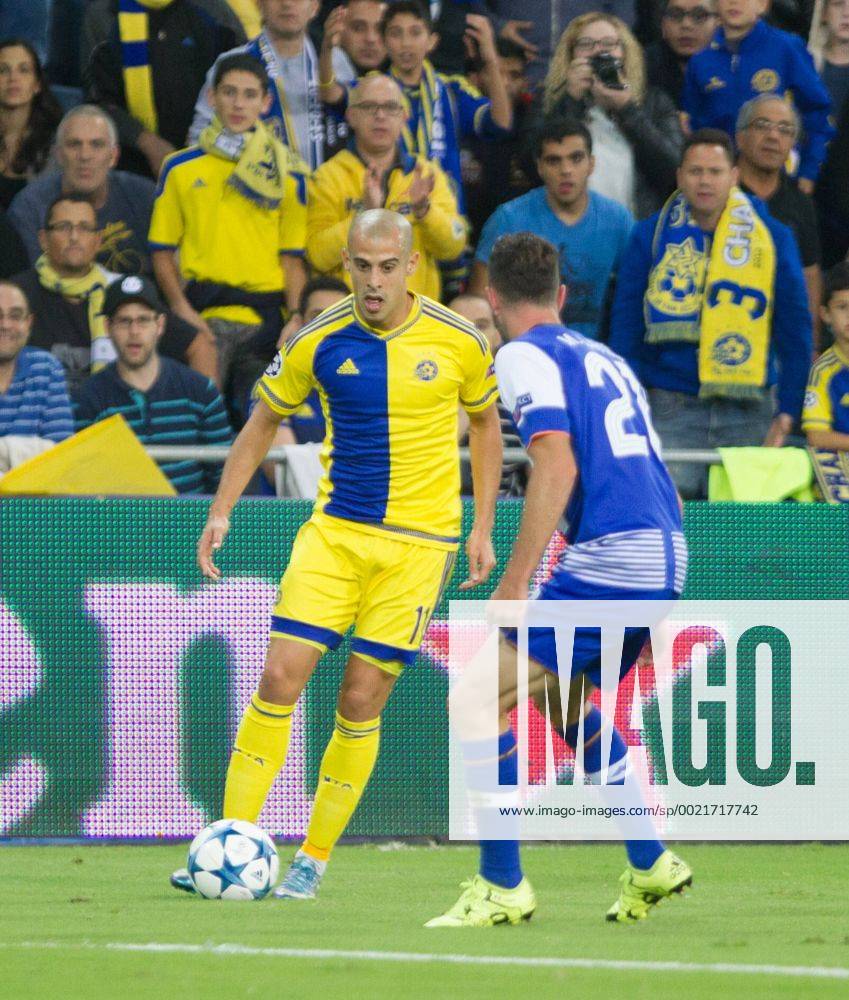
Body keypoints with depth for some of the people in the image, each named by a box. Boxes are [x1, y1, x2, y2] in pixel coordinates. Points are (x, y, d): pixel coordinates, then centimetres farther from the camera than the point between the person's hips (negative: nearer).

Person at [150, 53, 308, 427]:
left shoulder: (287, 174, 10)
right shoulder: (181, 168, 8)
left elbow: (293, 256, 8)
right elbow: (162, 250, 7)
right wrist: (182, 308, -7)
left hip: (266, 316, 1)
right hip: (203, 314, -1)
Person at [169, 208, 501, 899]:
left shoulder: (460, 342, -5)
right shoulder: (318, 343, -4)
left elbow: (485, 424, 11)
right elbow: (264, 422, 10)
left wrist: (482, 530, 8)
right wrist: (221, 512, 1)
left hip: (419, 541, -1)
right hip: (334, 530, 1)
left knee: (361, 701, -2)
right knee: (281, 678, -9)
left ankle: (315, 860, 9)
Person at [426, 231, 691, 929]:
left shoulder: (525, 356, -3)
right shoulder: (605, 357, 23)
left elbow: (558, 466, -16)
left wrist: (515, 582, -18)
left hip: (608, 558, -9)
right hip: (665, 555, 9)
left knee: (477, 704, -5)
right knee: (563, 699, 30)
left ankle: (502, 888, -6)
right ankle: (651, 866, 28)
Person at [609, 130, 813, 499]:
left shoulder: (773, 239, 5)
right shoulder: (651, 238, 4)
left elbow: (795, 329, 8)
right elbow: (625, 327, 5)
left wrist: (788, 410, 3)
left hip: (748, 416, 1)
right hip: (671, 411, -1)